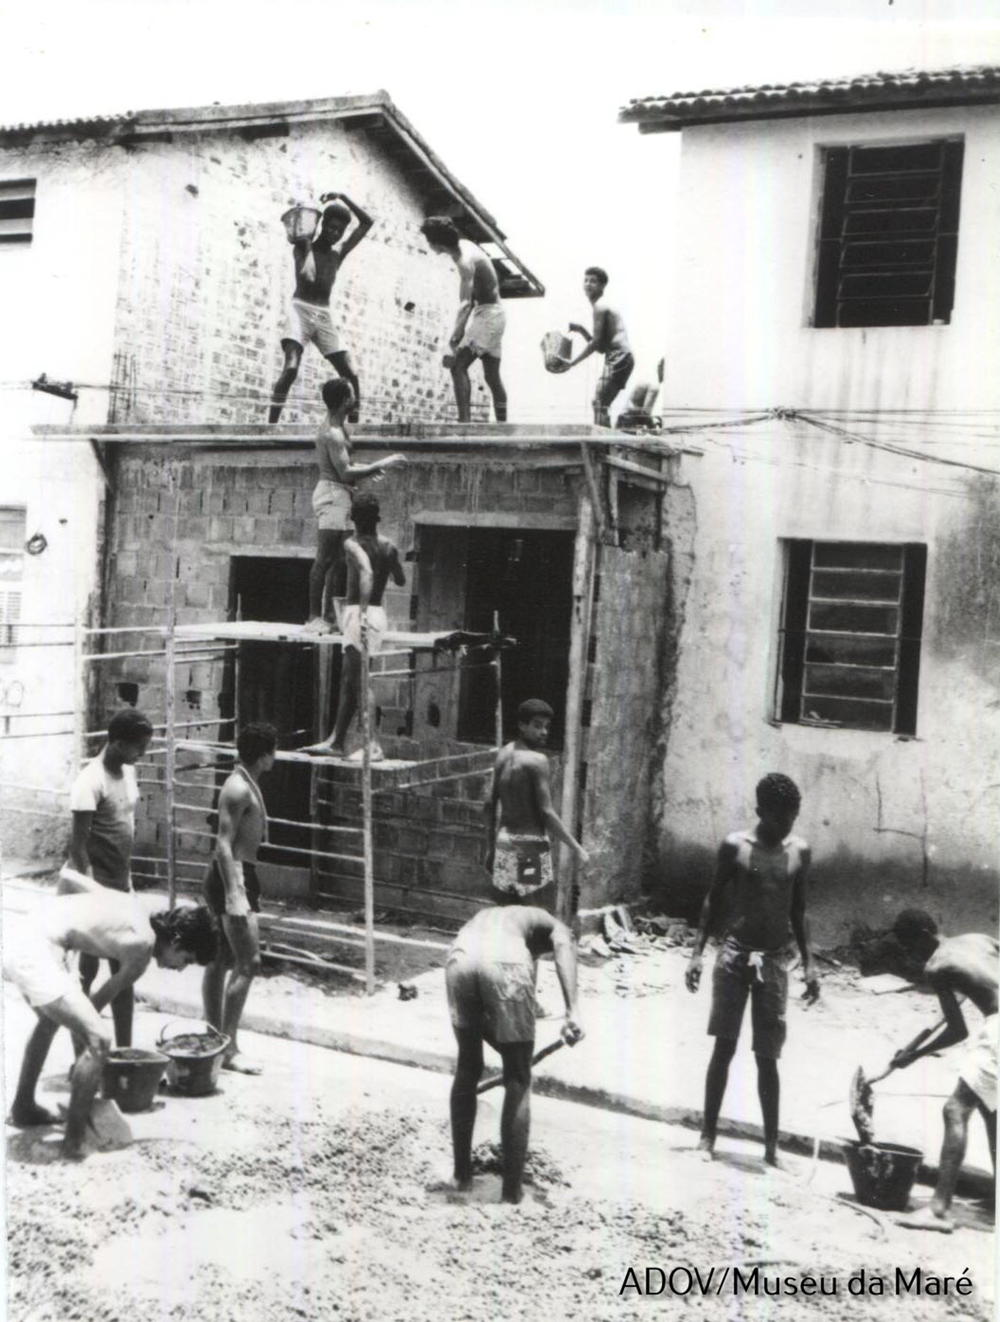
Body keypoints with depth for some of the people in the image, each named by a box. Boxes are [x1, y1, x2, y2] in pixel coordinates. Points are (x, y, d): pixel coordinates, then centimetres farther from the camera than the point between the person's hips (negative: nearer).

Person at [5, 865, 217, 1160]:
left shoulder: (130, 903, 17)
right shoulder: (143, 944, -6)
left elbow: (67, 876, 20)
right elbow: (102, 999, 3)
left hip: (17, 938, 10)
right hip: (35, 952, -10)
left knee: (51, 1019, 34)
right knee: (98, 1040, -10)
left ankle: (22, 1108, 49)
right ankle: (74, 1140, 1)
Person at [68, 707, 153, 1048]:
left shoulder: (128, 772, 6)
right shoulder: (91, 782, -19)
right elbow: (78, 846, -20)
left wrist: (128, 880, 16)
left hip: (120, 886, 8)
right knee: (88, 969, 2)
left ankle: (124, 1051, 21)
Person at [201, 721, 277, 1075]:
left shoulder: (246, 784, 15)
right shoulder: (239, 788, -16)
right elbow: (224, 844, -22)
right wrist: (234, 895, -27)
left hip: (237, 875, 11)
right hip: (233, 876, -11)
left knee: (221, 960, 13)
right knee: (249, 962, -11)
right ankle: (228, 1047, -9)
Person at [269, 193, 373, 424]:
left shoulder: (338, 254, 16)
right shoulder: (303, 247, 6)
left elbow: (367, 223, 17)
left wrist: (343, 198, 12)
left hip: (324, 316, 5)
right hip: (300, 310, -5)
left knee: (350, 375, -1)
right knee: (291, 368, -25)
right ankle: (270, 426, -28)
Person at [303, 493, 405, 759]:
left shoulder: (352, 544, -10)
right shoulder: (388, 546, 7)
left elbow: (366, 571, -30)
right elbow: (400, 581, 20)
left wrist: (362, 611, -36)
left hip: (358, 612, -7)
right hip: (378, 613, 7)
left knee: (359, 681, -5)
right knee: (348, 680, 15)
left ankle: (373, 745, -7)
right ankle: (337, 741, 21)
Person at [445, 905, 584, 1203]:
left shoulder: (484, 918, 44)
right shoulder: (550, 924, 31)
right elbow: (563, 945, 4)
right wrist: (572, 1011, -8)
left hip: (460, 958, 4)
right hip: (505, 963, -4)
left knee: (468, 1068, 25)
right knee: (518, 1080, 13)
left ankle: (461, 1174, 34)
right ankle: (512, 1189, 18)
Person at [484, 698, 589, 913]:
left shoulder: (504, 754, 9)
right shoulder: (537, 760, -13)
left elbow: (491, 803, 12)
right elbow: (546, 813, -16)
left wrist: (490, 846, 19)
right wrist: (577, 848, -10)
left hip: (504, 841, 8)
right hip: (530, 846, -8)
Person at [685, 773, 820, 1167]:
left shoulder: (799, 851, 4)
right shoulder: (735, 846, -3)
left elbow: (798, 910, 12)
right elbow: (714, 900, 3)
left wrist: (809, 963, 9)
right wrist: (697, 951, -3)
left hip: (774, 960, 2)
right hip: (735, 954, -2)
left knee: (768, 1057, 4)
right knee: (724, 1047, 0)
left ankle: (771, 1145, 10)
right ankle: (708, 1135, 10)